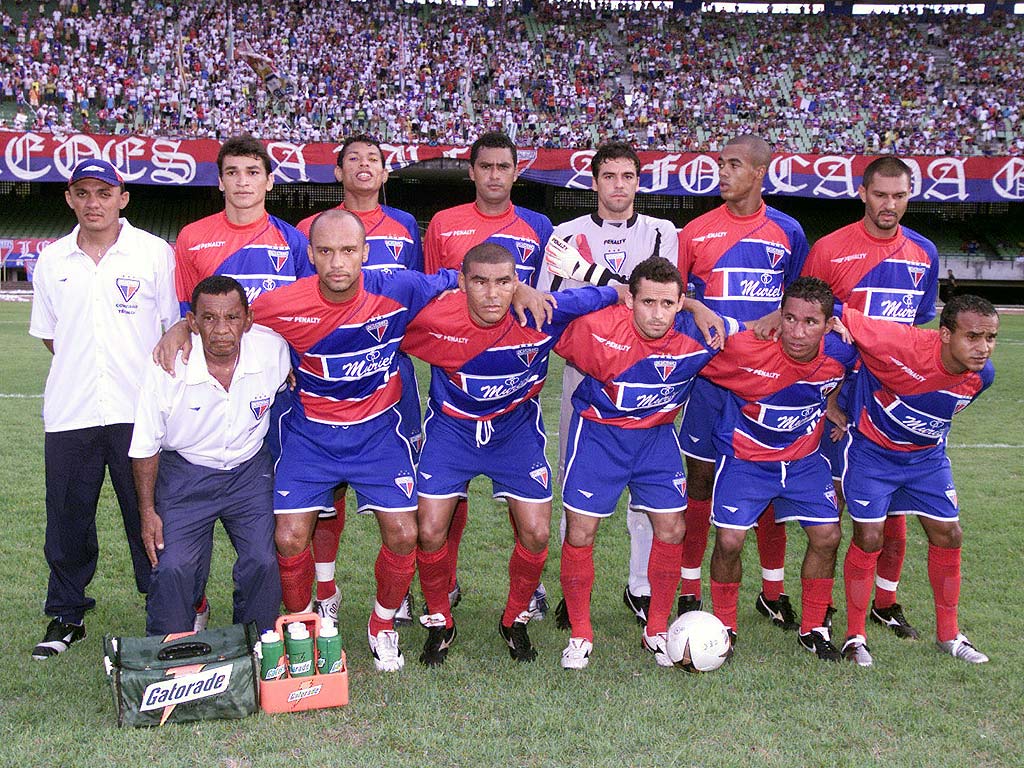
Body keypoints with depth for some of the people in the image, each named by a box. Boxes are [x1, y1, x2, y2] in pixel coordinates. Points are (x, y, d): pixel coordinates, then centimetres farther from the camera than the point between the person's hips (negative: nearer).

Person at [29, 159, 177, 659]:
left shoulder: (154, 253, 1)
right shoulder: (51, 261, 11)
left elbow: (178, 326, 3)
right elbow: (48, 334, 19)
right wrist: (83, 366, 8)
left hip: (139, 411, -3)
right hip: (69, 413, 3)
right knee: (67, 520, 9)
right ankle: (65, 616, 25)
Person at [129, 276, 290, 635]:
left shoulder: (274, 351, -17)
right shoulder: (168, 368, -22)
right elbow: (145, 447, -7)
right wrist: (148, 511, -5)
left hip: (249, 470, 2)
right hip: (184, 474, -1)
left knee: (264, 564, -10)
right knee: (172, 570, -14)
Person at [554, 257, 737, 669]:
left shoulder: (698, 336, -21)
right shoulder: (598, 329, -28)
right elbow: (551, 341, -9)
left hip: (657, 434, 3)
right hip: (598, 430, -2)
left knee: (672, 529, 0)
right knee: (580, 532, -4)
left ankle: (657, 630, 21)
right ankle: (580, 635, 15)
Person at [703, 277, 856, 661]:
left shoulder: (841, 353, -16)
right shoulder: (745, 348, -31)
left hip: (804, 458, 4)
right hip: (744, 457, -4)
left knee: (827, 536, -1)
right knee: (729, 541, -14)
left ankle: (813, 629, 21)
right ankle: (723, 627, 11)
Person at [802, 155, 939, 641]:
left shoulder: (924, 254, 7)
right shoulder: (829, 250, -6)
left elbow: (920, 327, 17)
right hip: (841, 398, -4)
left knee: (894, 508, 9)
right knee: (828, 504, 2)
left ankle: (885, 601, 25)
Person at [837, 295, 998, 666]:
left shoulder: (982, 375, -14)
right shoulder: (904, 345, -36)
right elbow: (836, 316, -32)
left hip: (927, 456, 6)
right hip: (871, 450, -6)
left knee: (948, 536, 7)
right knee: (869, 538, -7)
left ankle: (948, 634, 26)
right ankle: (855, 636, 12)